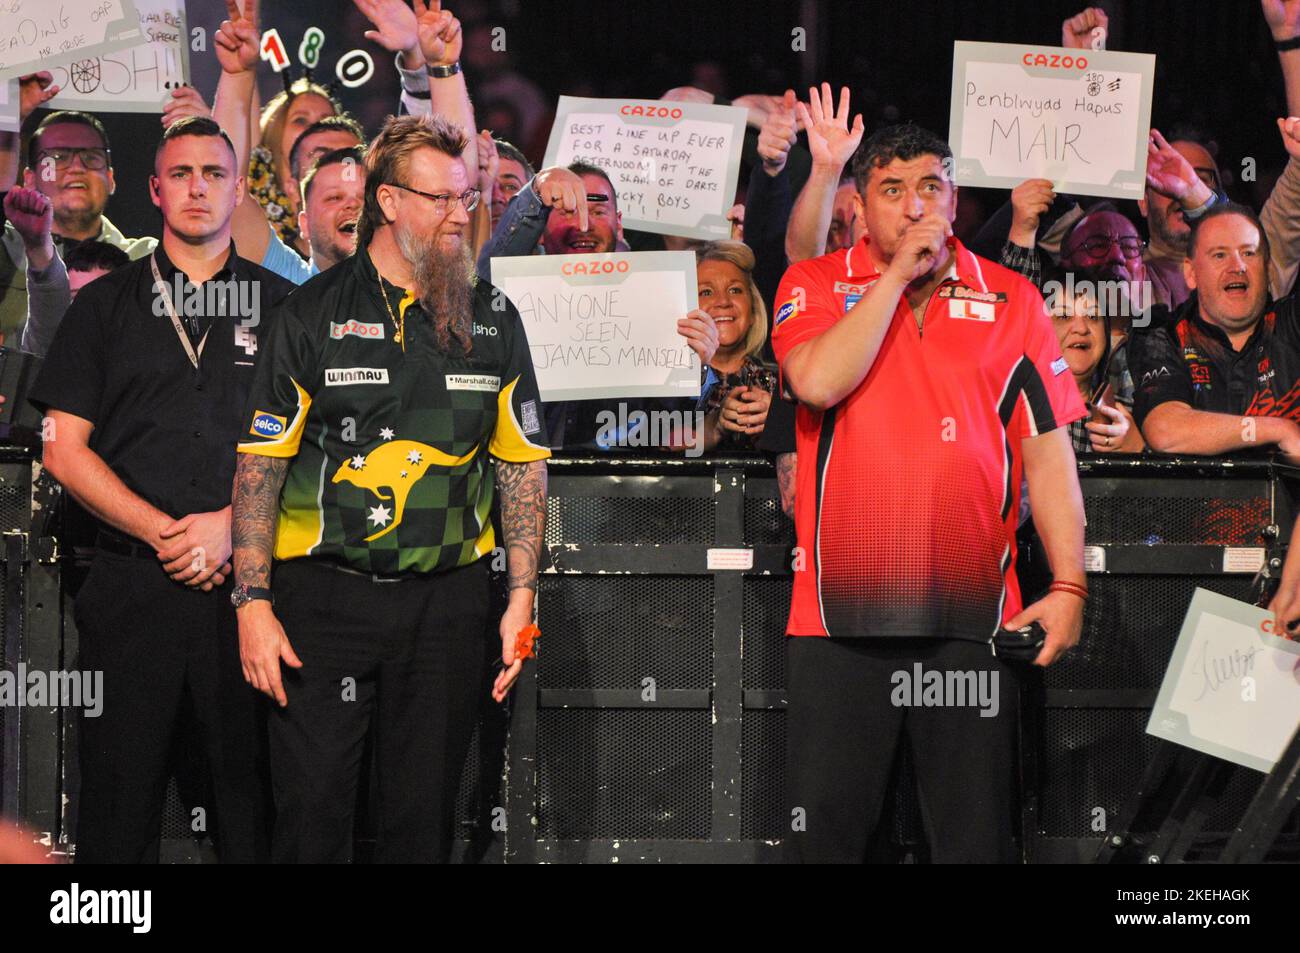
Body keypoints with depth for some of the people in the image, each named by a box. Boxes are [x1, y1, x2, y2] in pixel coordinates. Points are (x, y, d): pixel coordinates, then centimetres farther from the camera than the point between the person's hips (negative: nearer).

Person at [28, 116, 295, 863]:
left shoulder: (281, 306, 10)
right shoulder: (107, 306, 10)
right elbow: (65, 449, 5)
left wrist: (230, 524, -11)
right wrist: (162, 532, -8)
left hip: (247, 578, 0)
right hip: (135, 580, 0)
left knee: (254, 786, -1)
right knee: (120, 791, 1)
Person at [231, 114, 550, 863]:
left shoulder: (494, 322, 9)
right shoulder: (314, 316, 0)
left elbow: (524, 465, 11)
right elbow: (261, 464, -2)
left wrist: (522, 597, 2)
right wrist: (254, 603, -9)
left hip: (448, 601, 3)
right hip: (325, 597, -3)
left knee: (426, 820, 7)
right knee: (311, 811, -5)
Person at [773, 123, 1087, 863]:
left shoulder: (1011, 300, 9)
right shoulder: (816, 287, 7)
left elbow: (1048, 448, 7)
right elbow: (818, 382, -14)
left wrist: (1069, 585, -2)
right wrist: (898, 273, -9)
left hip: (972, 613, 1)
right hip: (843, 611, -1)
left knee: (979, 834, 4)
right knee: (825, 830, 2)